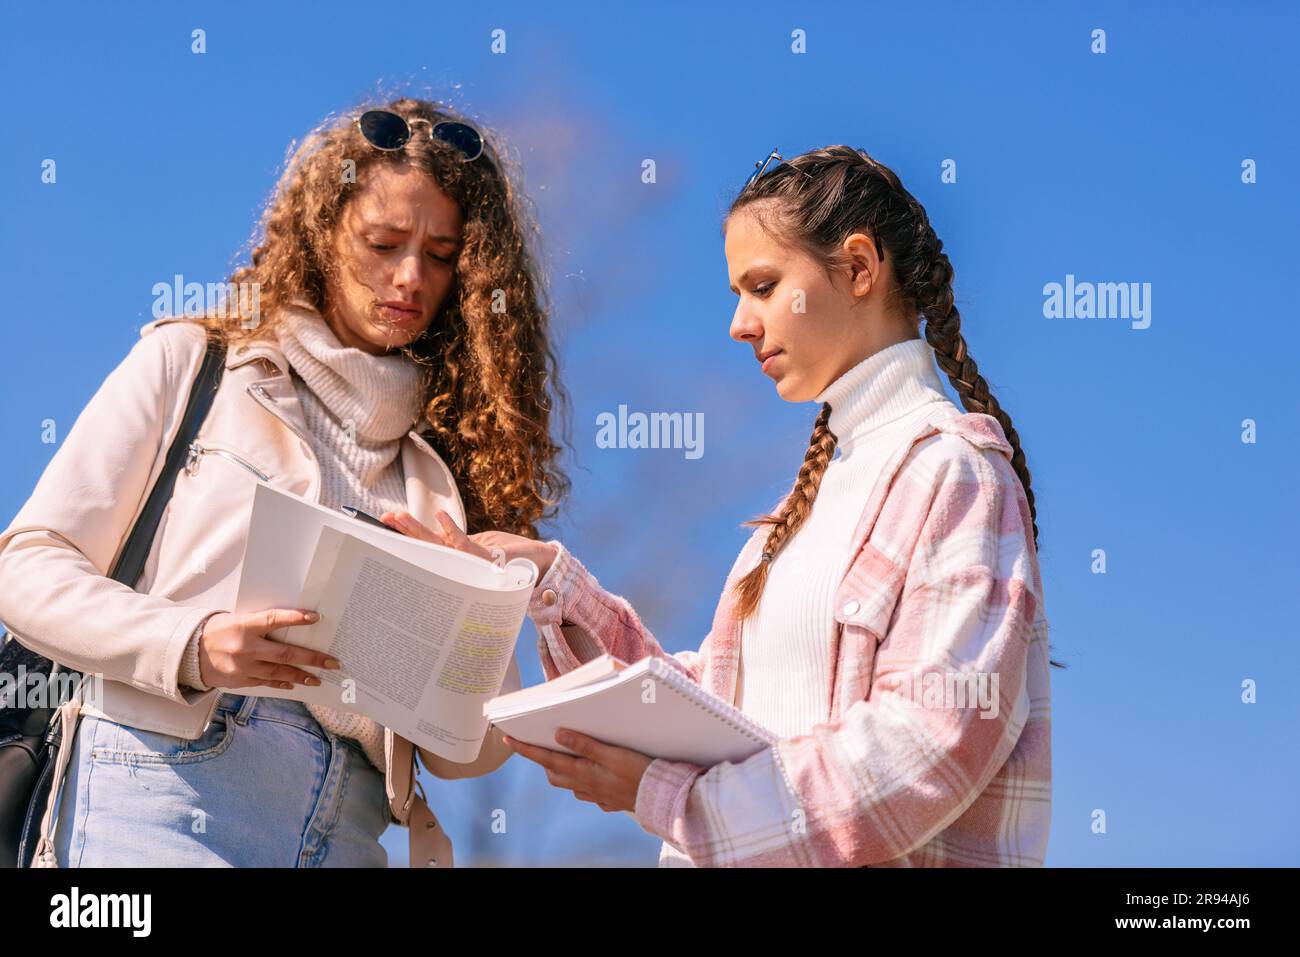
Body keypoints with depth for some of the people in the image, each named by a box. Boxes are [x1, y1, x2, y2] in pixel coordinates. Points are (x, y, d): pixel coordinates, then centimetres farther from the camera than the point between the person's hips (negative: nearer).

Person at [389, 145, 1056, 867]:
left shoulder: (953, 469, -5)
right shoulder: (832, 471, 20)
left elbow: (938, 740, -15)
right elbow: (715, 697, 17)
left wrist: (667, 795, -14)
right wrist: (551, 582, 9)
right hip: (766, 854, 7)